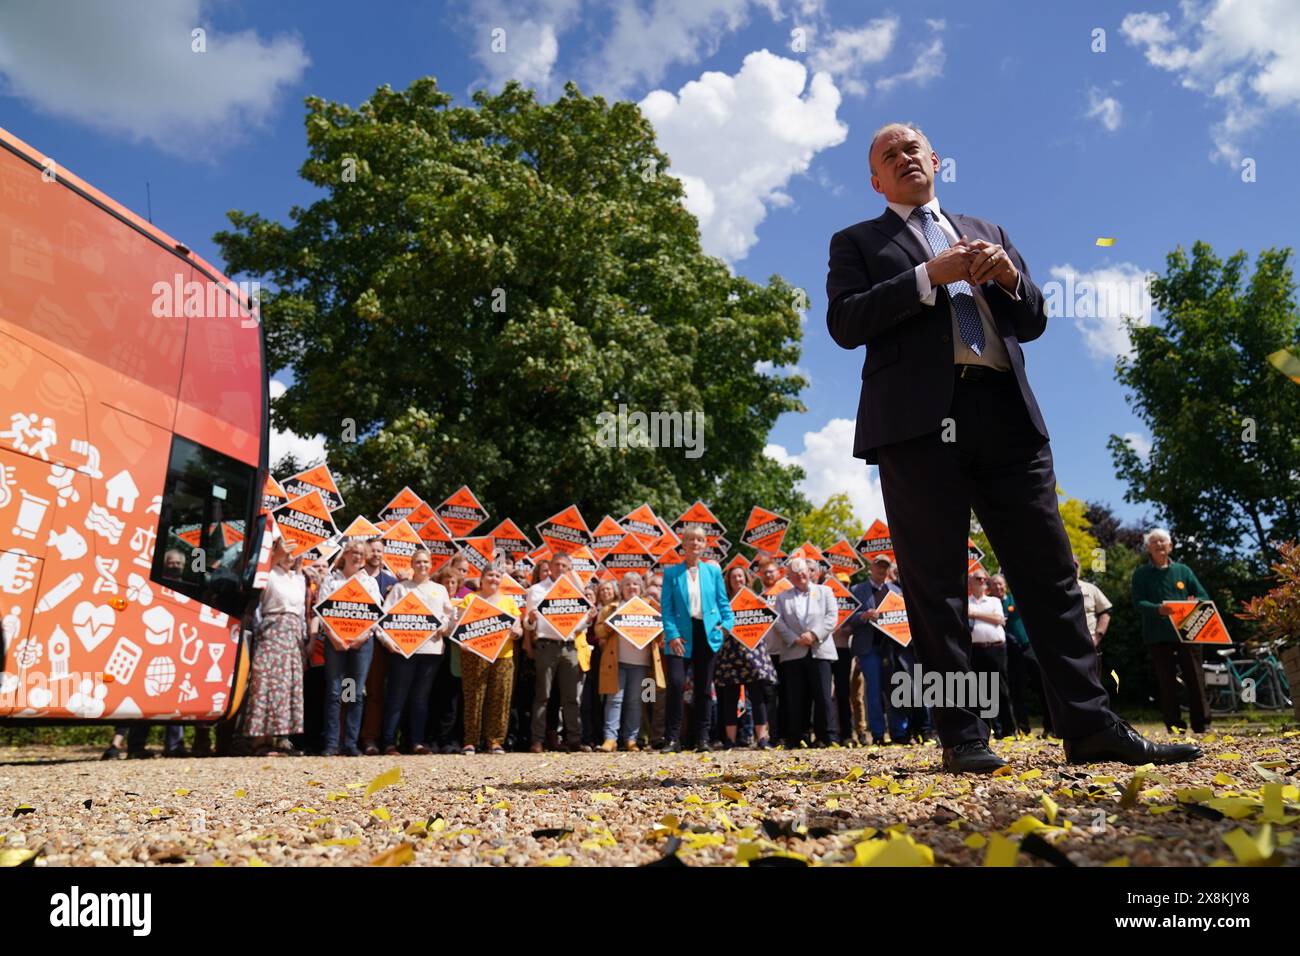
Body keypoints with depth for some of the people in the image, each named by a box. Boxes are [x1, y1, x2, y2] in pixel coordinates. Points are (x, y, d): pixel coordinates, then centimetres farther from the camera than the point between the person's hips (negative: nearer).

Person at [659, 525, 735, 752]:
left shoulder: (713, 570, 9)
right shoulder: (671, 573, 3)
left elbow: (723, 602, 11)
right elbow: (667, 607, -1)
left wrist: (727, 625, -3)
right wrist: (672, 634, -11)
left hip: (707, 633, 2)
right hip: (682, 635, -2)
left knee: (704, 688, 8)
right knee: (676, 683, -13)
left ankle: (702, 738, 18)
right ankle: (672, 738, -3)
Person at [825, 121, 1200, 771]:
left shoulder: (986, 233, 27)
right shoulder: (858, 242, 16)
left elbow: (1033, 323, 21)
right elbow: (844, 322, -2)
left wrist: (1008, 276, 1)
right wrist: (929, 276, -9)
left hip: (1007, 417, 4)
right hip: (920, 419, -3)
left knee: (1049, 572, 2)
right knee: (935, 582, -4)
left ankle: (1090, 726, 8)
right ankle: (962, 735, 3)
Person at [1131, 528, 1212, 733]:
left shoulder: (1183, 570, 13)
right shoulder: (1141, 574, 6)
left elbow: (1203, 596, 10)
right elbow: (1138, 603, -4)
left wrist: (1194, 603, -14)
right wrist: (1158, 609, -25)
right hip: (1157, 637, -1)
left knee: (1195, 678, 0)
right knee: (1167, 682, 1)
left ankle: (1202, 724, 9)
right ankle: (1175, 726, 7)